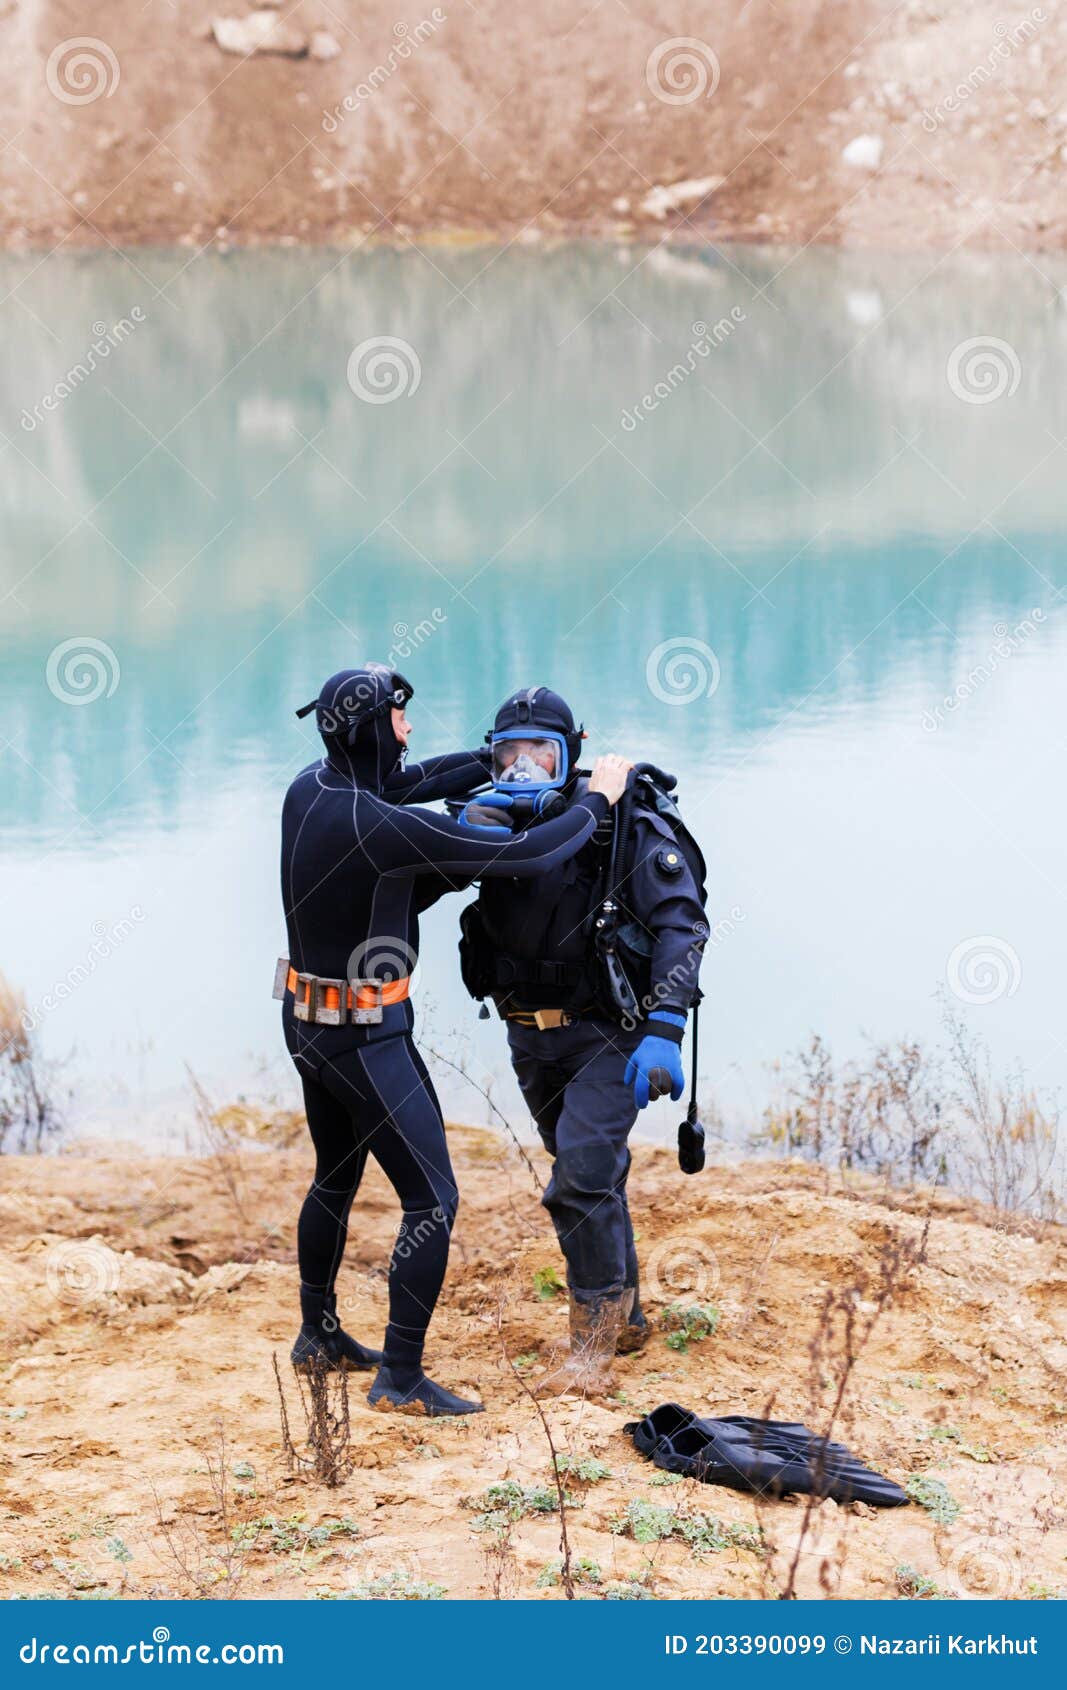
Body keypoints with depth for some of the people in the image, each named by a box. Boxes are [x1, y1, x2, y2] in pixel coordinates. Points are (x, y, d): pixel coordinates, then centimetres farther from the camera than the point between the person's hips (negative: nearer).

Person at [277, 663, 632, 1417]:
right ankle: (401, 1378, 1)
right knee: (431, 1200, -1)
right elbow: (529, 856, -22)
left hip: (306, 1021, 9)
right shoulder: (386, 829, -27)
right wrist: (599, 798, -7)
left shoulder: (309, 790, -3)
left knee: (336, 1180, 25)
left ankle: (318, 1335, 40)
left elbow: (408, 782, 17)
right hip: (367, 1038, -9)